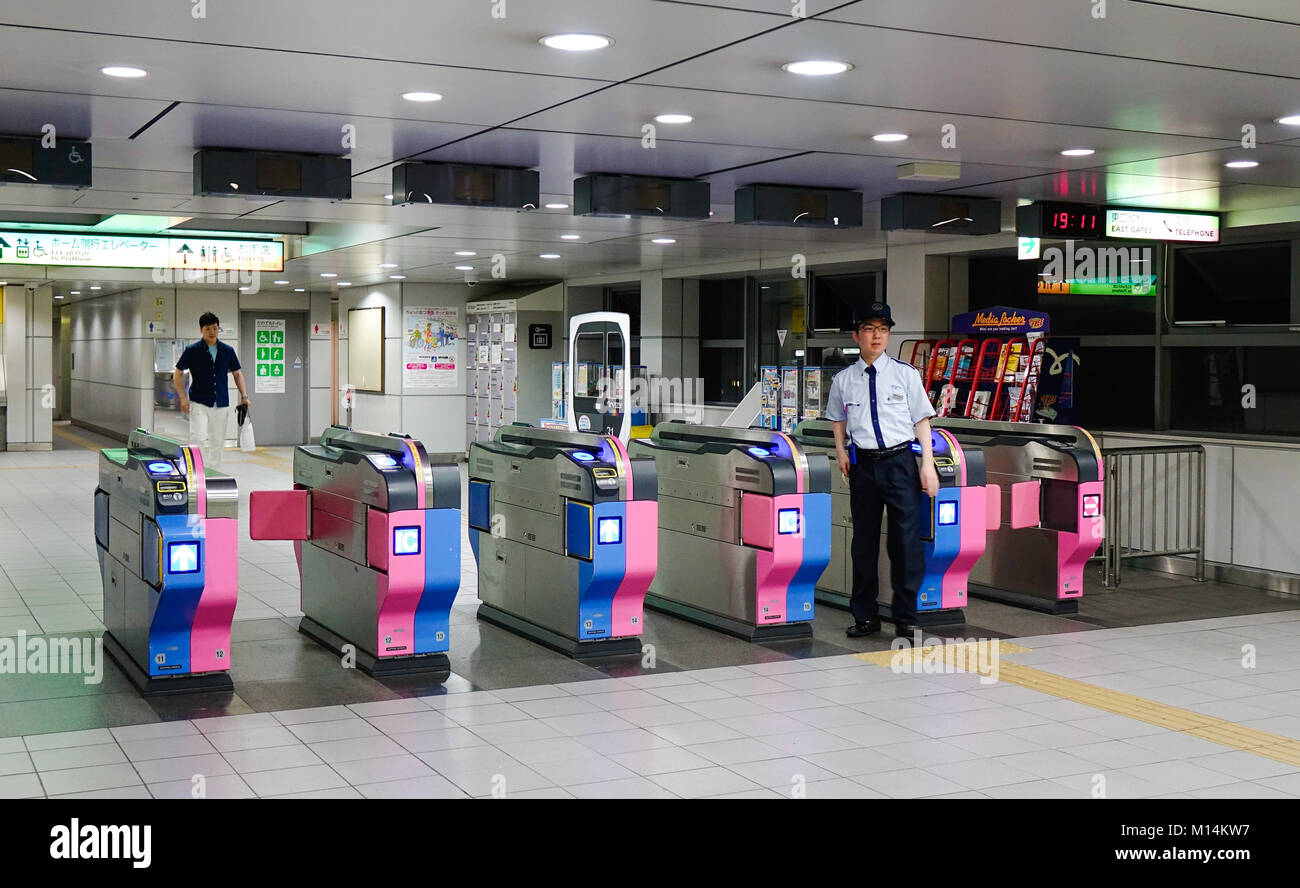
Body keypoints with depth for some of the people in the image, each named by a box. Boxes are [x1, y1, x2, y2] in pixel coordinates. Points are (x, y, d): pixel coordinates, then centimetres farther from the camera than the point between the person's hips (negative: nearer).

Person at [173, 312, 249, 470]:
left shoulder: (228, 351, 6)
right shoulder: (192, 351, -2)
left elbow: (237, 374, 16)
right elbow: (178, 374, 4)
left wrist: (244, 396, 5)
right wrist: (183, 398, -7)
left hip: (221, 405, 3)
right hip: (199, 404, -3)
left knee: (217, 444, 7)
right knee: (199, 440, -16)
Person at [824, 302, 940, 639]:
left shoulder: (906, 374, 1)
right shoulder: (843, 380, 6)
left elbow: (921, 420, 4)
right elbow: (838, 420, 19)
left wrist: (928, 465, -2)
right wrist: (841, 452, 3)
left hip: (900, 462, -2)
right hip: (863, 464, 2)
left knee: (906, 539, -1)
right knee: (864, 541, 9)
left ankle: (905, 618, 11)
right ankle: (865, 617, 20)